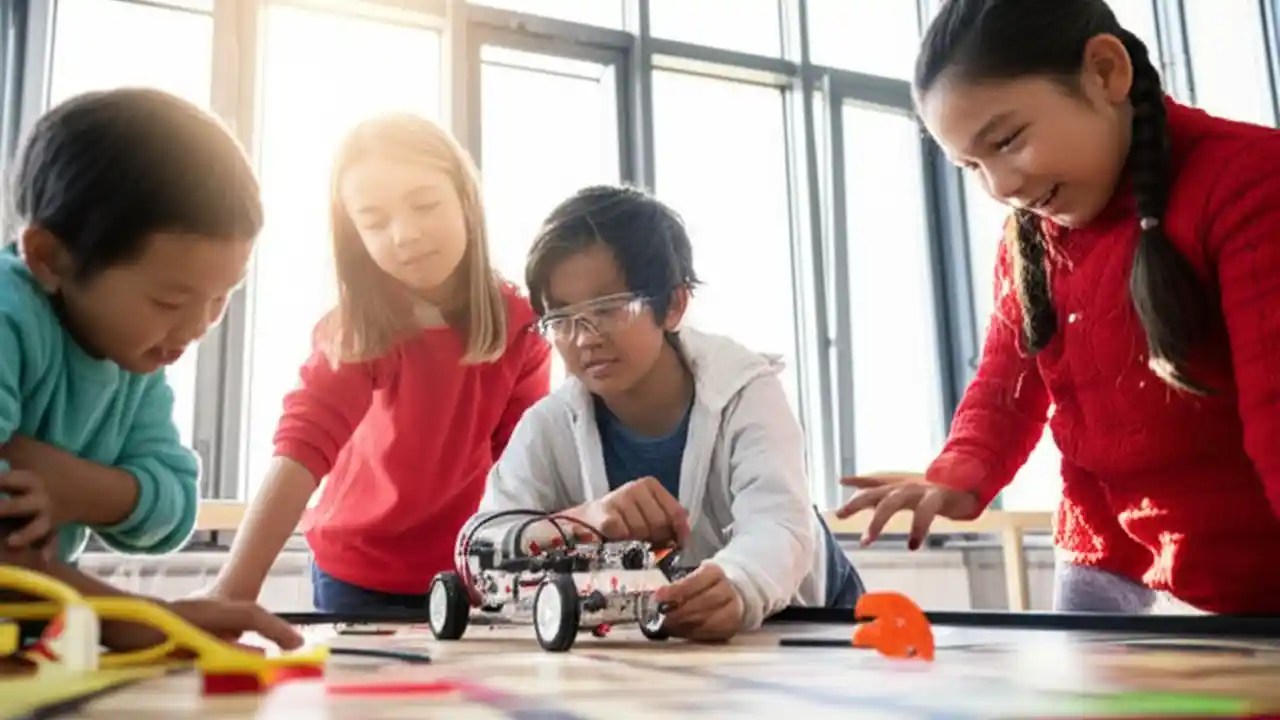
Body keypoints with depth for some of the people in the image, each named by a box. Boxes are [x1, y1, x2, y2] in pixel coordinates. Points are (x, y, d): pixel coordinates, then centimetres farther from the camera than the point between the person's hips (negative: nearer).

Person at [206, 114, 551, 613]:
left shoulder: (520, 323, -12)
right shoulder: (358, 329, -17)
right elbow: (305, 443, -30)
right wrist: (235, 586, -41)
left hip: (464, 573, 2)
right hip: (358, 575, -1)